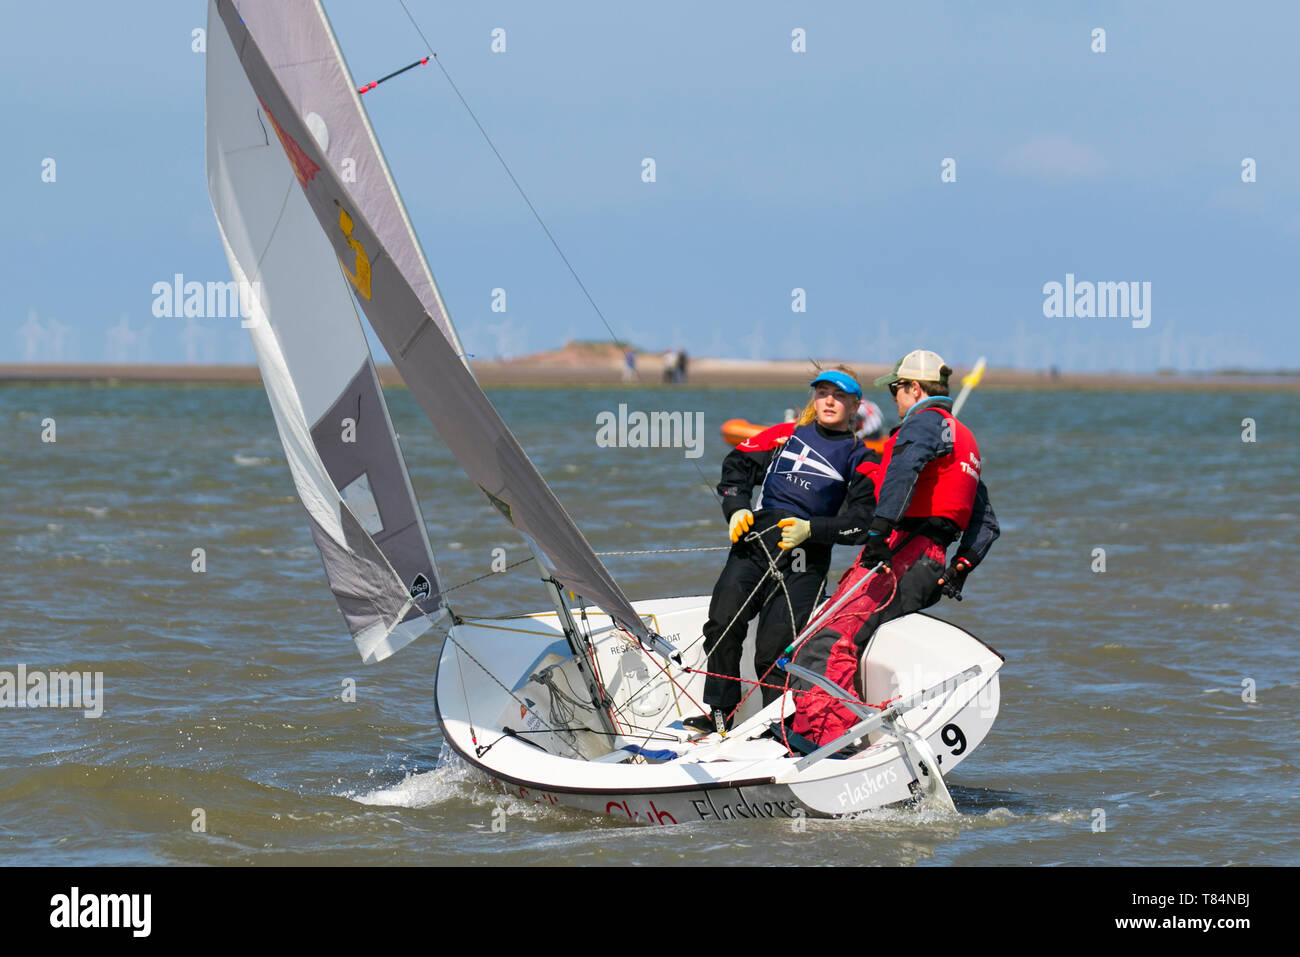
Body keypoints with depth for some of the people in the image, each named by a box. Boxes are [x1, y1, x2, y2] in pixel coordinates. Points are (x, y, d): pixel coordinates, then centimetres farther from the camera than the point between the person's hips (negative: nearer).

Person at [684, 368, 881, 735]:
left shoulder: (861, 460, 10)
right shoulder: (787, 435, 18)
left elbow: (860, 522, 1)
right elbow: (738, 464, 23)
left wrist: (811, 530, -12)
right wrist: (736, 508, 7)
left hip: (805, 558, -2)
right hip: (754, 541, 3)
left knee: (773, 648, -12)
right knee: (723, 623, -15)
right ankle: (719, 714, -5)